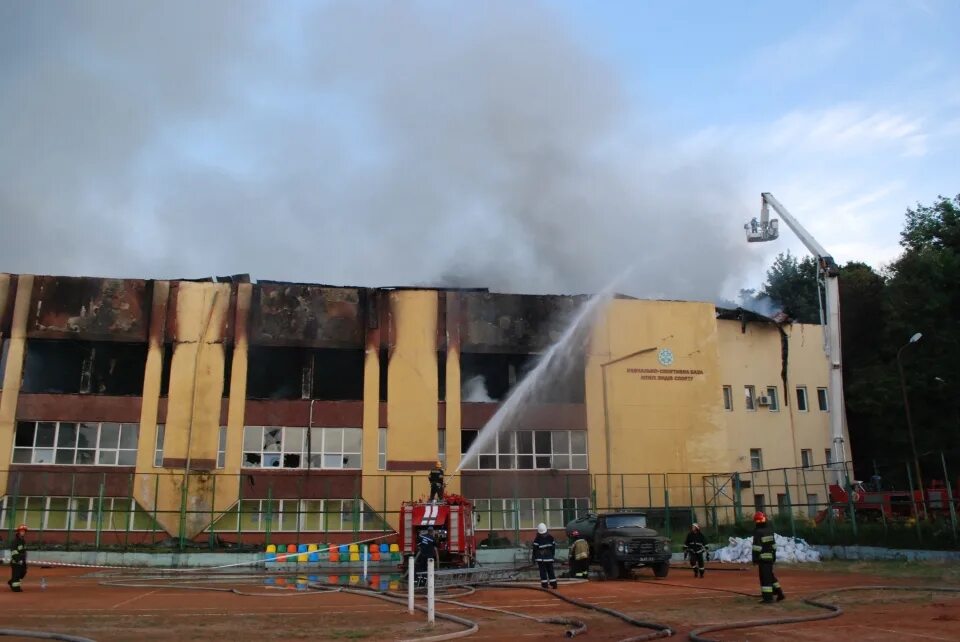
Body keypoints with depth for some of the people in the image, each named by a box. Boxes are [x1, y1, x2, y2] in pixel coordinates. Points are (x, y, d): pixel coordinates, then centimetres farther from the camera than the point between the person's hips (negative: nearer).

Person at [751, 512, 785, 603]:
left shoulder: (758, 532, -16)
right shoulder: (770, 530, 9)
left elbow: (756, 547, -18)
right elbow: (774, 545, 17)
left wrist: (755, 559, -12)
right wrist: (774, 556, 24)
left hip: (763, 558, -8)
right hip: (770, 557, 8)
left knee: (765, 577, -4)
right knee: (770, 575, 19)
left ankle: (768, 597, -2)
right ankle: (779, 593, 20)